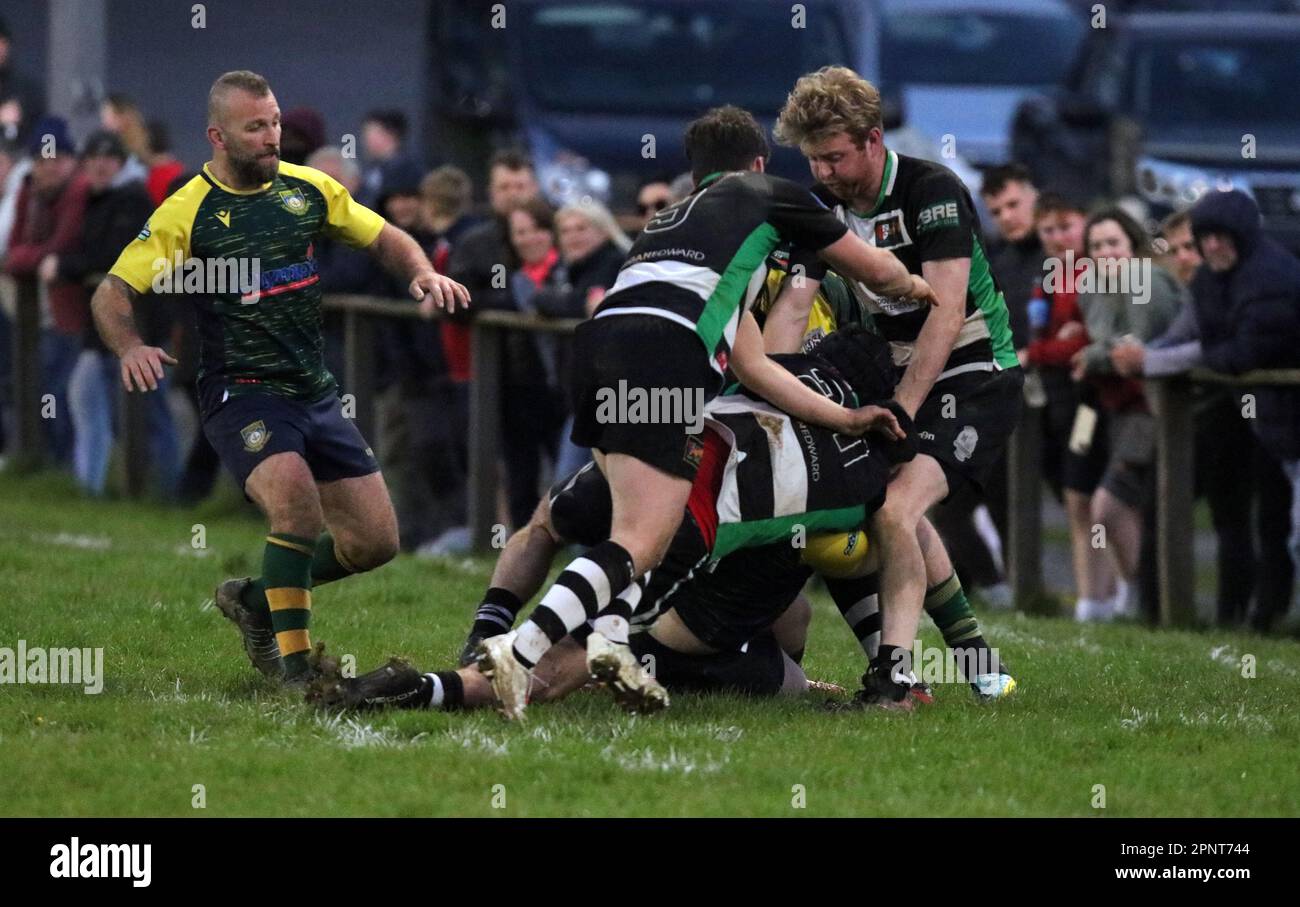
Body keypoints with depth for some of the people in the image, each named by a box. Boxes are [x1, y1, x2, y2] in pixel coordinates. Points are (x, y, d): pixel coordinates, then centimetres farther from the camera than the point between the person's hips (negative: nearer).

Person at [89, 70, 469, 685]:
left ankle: (257, 601, 26)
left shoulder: (307, 189, 5)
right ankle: (295, 666, -20)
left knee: (375, 541, 3)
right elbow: (112, 293, -9)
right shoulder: (188, 213, -9)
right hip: (240, 395, -6)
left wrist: (422, 273, -5)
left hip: (316, 395, 6)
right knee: (297, 505, -31)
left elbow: (384, 239, 17)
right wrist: (130, 346, -30)